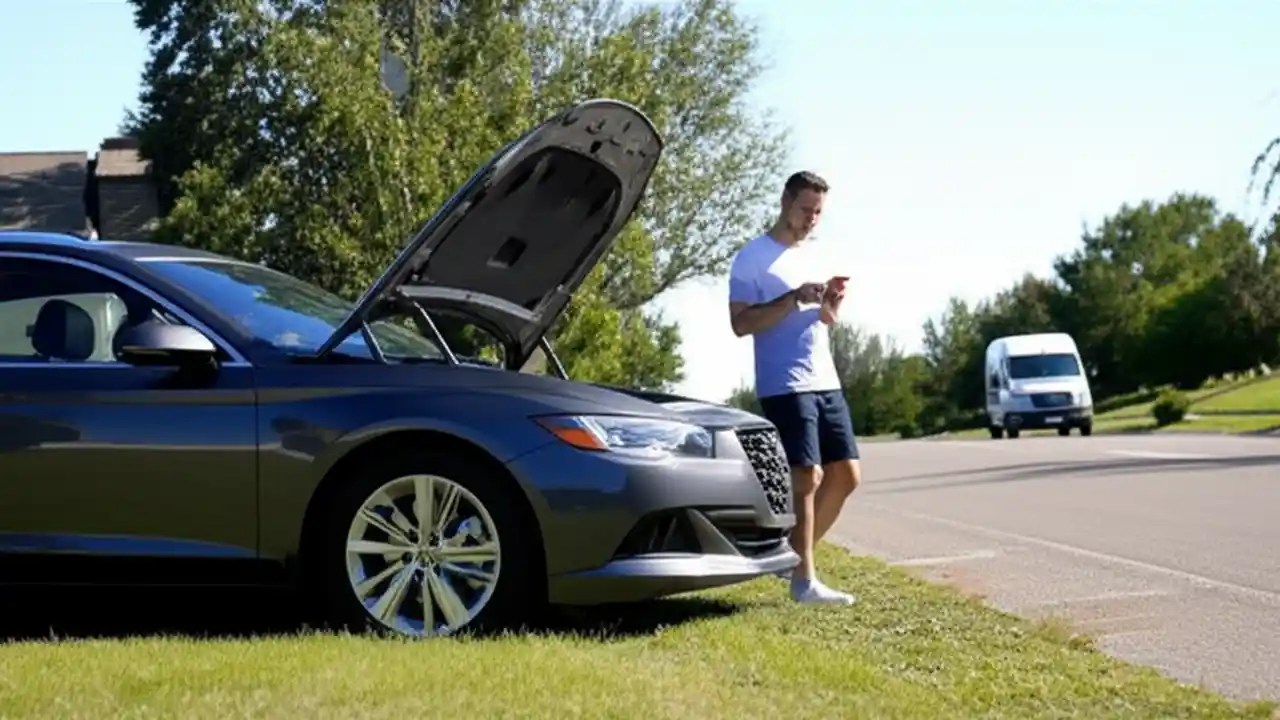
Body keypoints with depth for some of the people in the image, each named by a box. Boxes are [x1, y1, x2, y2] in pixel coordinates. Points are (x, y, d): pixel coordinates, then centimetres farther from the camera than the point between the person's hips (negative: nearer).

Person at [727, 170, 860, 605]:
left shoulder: (811, 253, 18)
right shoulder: (752, 258, -5)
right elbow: (741, 323, -13)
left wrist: (831, 304, 1)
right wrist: (794, 298, -20)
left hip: (826, 382, 8)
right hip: (785, 386, -8)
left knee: (846, 474, 5)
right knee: (807, 477, -12)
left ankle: (797, 555, 18)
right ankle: (804, 581, -6)